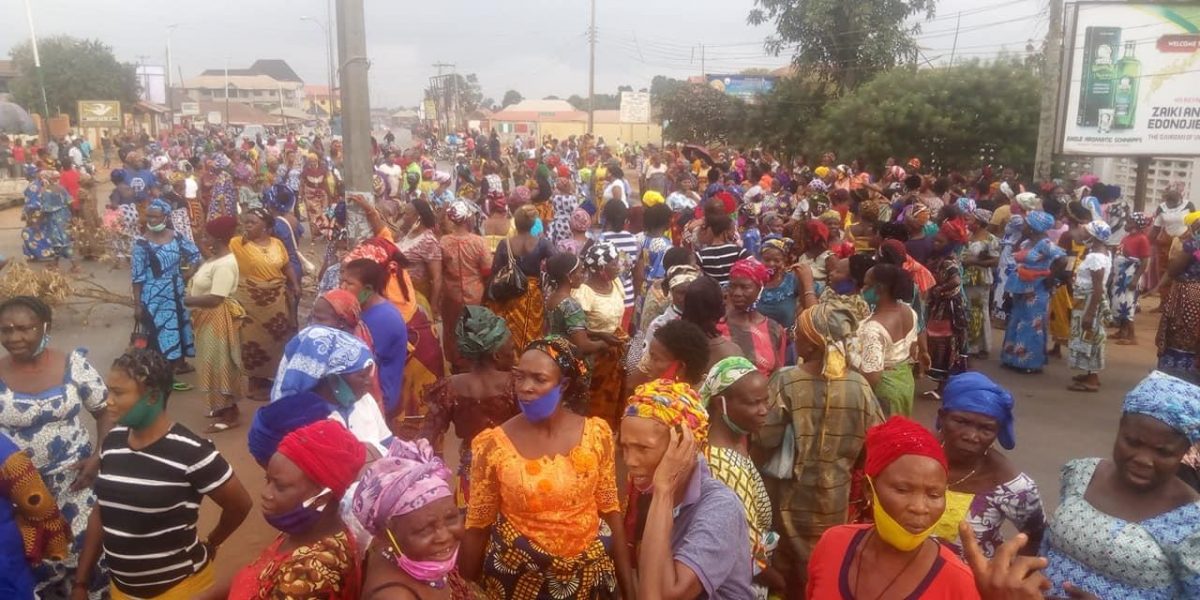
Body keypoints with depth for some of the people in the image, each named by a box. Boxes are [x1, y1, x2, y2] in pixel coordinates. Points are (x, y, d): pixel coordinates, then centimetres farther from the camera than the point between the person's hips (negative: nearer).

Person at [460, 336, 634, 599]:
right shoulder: (492, 445, -14)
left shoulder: (596, 433, -10)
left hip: (588, 575, 2)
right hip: (518, 578, -1)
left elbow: (610, 510, -1)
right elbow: (478, 526, -4)